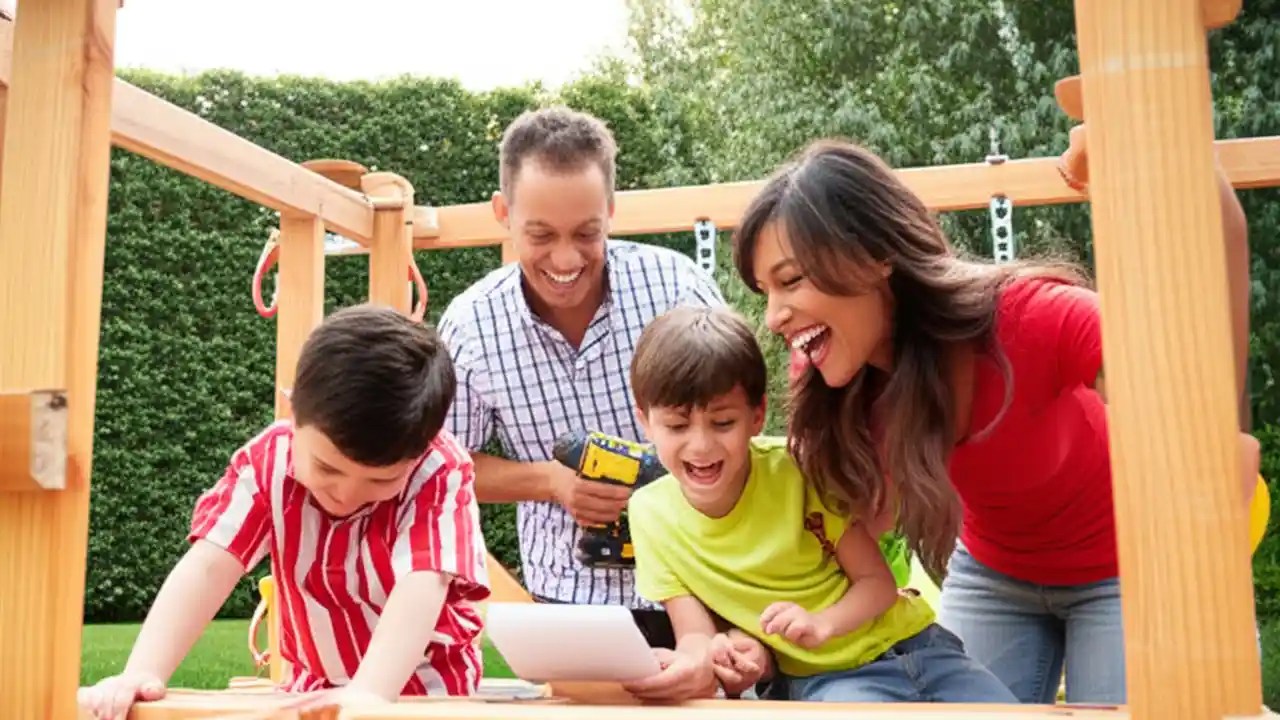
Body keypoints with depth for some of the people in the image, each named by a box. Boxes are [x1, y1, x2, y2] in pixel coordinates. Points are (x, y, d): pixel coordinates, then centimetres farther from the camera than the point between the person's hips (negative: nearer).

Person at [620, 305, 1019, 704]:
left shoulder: (797, 471, -17)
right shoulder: (652, 512, -10)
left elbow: (877, 581, -8)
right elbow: (695, 632, -8)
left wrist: (822, 624, -28)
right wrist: (696, 661, -31)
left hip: (909, 645, 1)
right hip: (819, 678, 0)